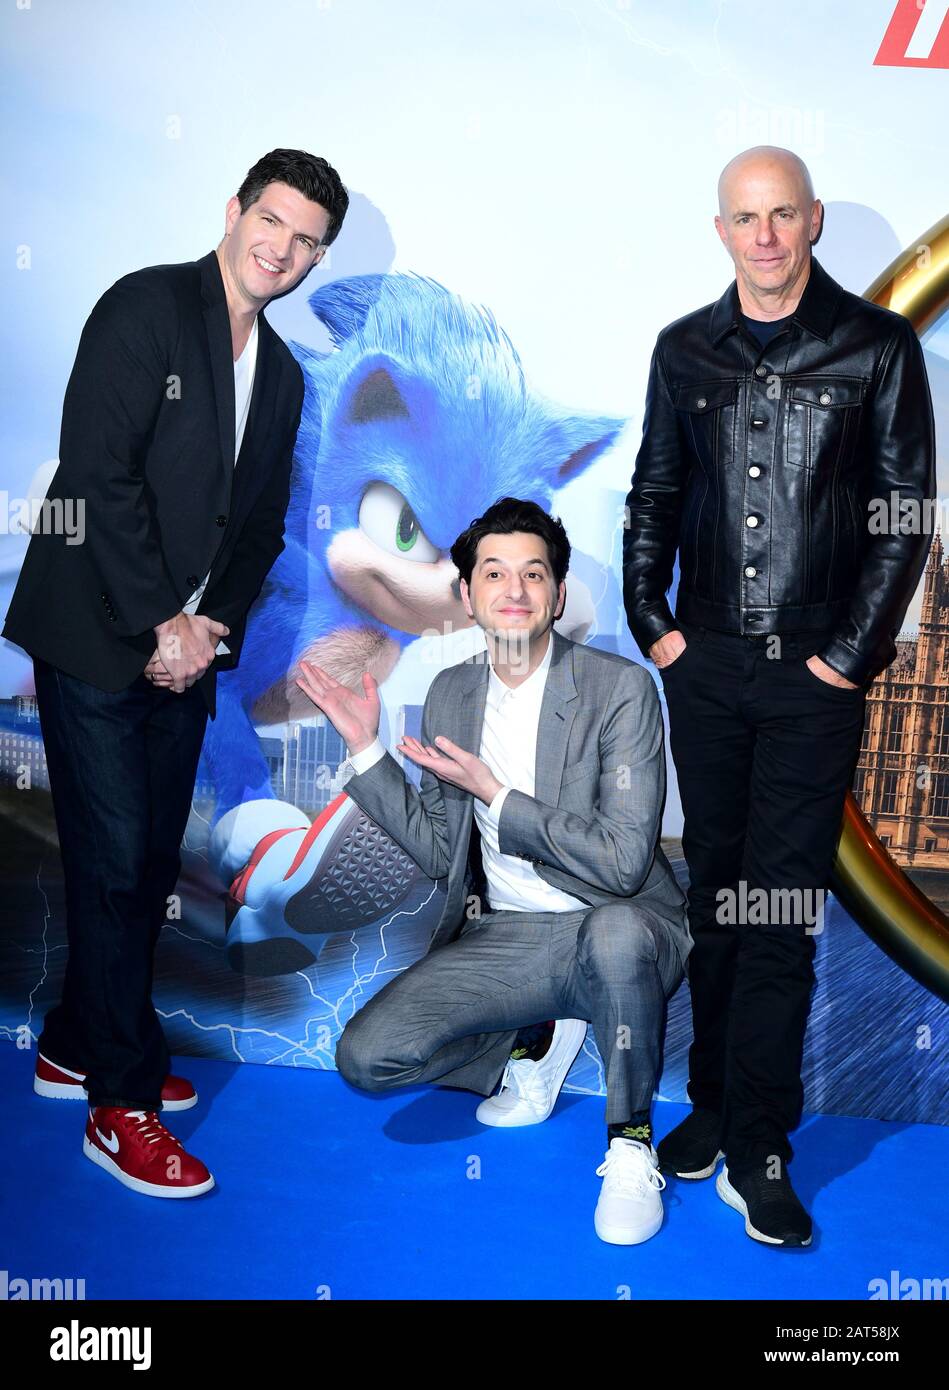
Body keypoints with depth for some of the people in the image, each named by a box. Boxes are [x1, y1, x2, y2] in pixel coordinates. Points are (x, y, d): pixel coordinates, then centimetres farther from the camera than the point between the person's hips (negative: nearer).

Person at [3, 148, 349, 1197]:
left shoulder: (281, 374, 16)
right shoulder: (144, 307, -7)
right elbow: (98, 472, -16)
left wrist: (214, 626, -2)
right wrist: (158, 625, -16)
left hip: (184, 651, 7)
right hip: (98, 640, -7)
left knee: (151, 862, 12)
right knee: (114, 864, -3)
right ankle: (122, 1103, 11)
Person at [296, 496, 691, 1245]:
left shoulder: (620, 687, -13)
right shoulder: (452, 693, 5)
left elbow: (624, 861, -19)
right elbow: (441, 852, 7)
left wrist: (495, 794, -18)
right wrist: (366, 748, 0)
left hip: (619, 929, -4)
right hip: (503, 937, 5)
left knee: (615, 930, -41)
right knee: (367, 1056, -14)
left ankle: (631, 1146, -13)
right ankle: (537, 1040, 15)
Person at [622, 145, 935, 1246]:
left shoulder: (877, 347, 0)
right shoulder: (685, 350, 9)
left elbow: (906, 510, -2)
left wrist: (854, 649, -8)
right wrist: (650, 621, 3)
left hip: (815, 671, -3)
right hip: (704, 662, 3)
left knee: (780, 906, -2)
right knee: (713, 887, 10)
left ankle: (756, 1151, 9)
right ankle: (712, 1102, 24)